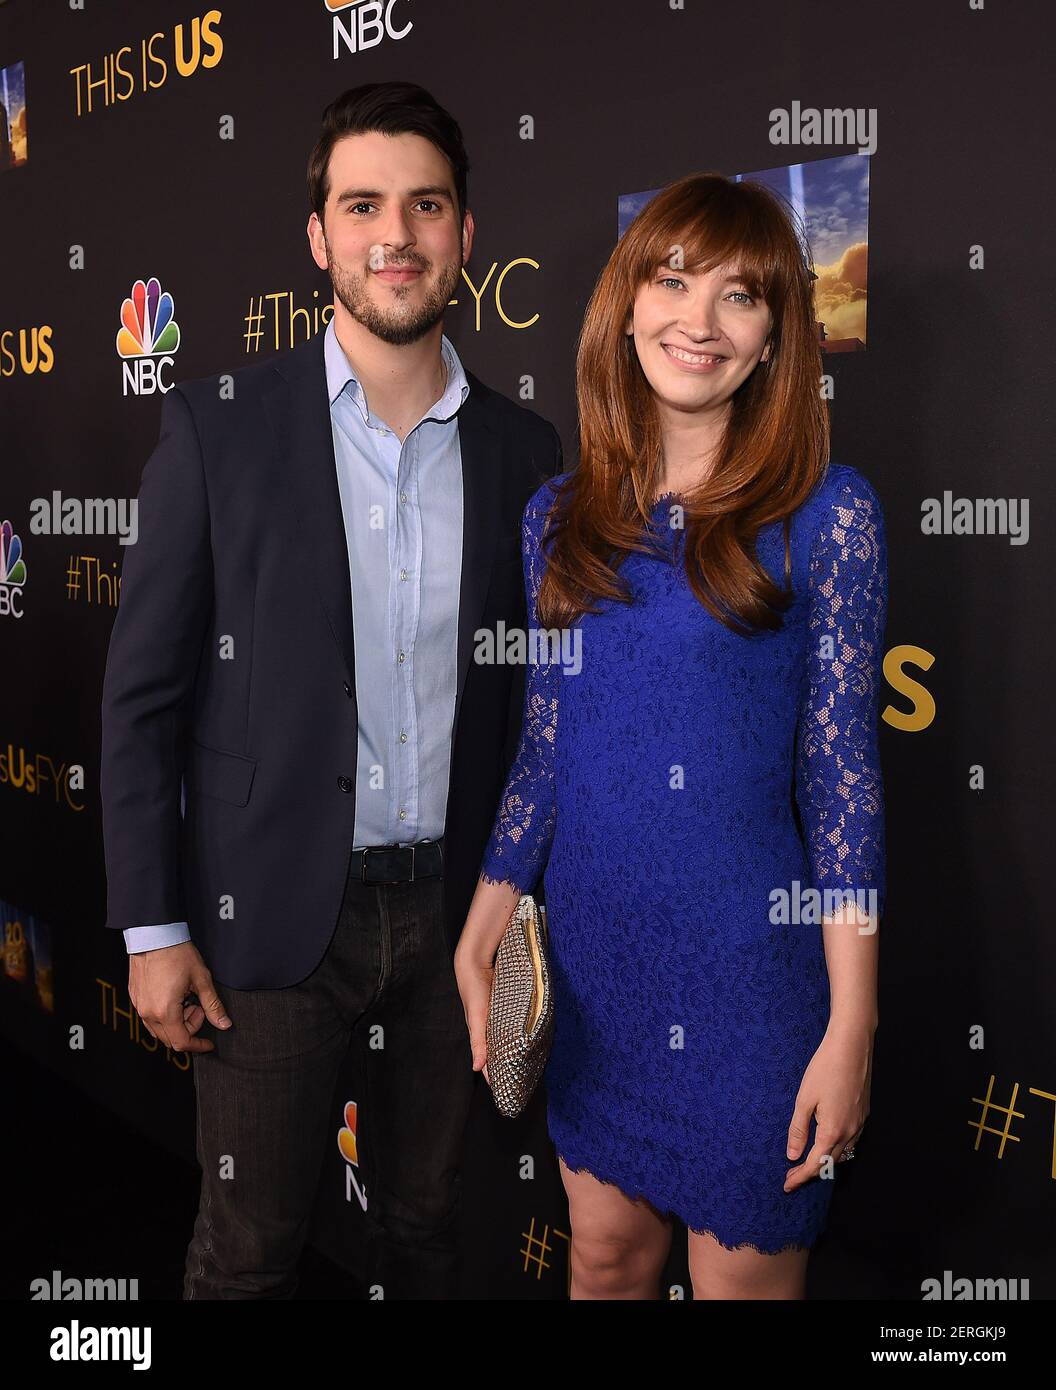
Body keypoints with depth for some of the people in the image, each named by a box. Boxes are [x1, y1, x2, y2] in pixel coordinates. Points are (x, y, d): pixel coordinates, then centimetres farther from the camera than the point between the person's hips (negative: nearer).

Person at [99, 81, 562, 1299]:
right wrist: (152, 928, -7)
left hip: (450, 911, 3)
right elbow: (141, 697, -5)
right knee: (248, 1250, 10)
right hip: (274, 915, -2)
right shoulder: (218, 428, -6)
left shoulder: (522, 450, 3)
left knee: (425, 1228, 19)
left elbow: (530, 695, 9)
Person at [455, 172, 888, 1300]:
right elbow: (543, 743, 8)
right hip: (590, 957, 4)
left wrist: (851, 1026, -11)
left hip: (751, 964, -3)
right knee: (603, 1253, 20)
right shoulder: (561, 515, 3)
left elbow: (842, 773, -10)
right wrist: (483, 930, 5)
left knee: (744, 1271, 13)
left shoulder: (826, 514, -9)